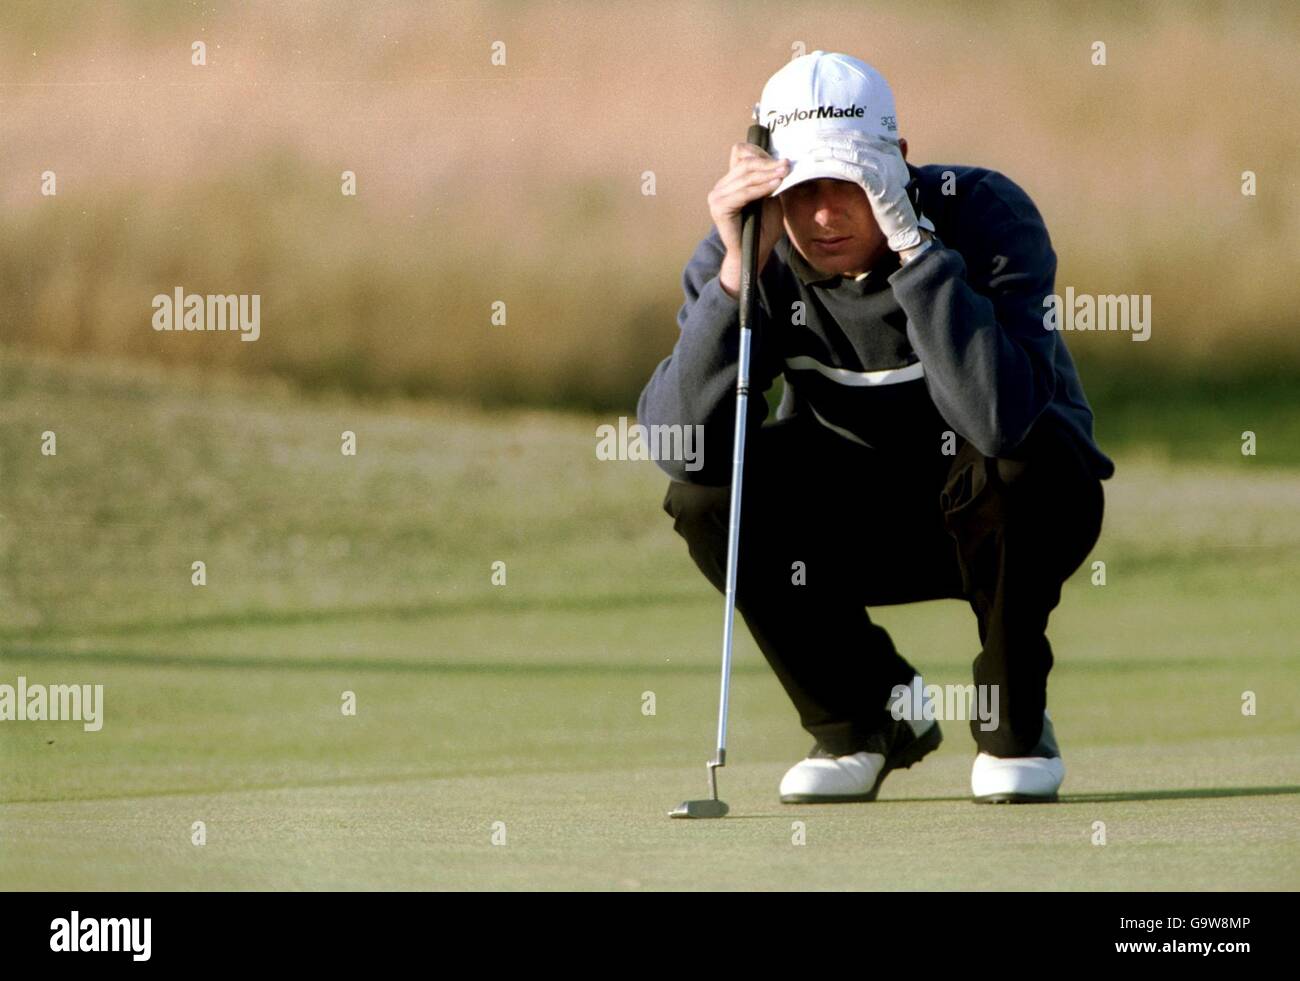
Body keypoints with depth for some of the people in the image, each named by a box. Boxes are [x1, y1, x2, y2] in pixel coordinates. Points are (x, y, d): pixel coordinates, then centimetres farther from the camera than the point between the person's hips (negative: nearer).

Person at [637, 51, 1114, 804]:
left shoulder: (987, 214, -26)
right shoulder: (755, 252, -16)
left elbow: (999, 419, -43)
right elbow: (678, 444, -29)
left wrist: (910, 242, -45)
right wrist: (736, 273, -38)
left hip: (1003, 515, -3)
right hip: (859, 532, 3)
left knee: (1011, 460, -36)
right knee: (704, 494, -22)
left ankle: (1014, 725, -9)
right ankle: (866, 717, 1)